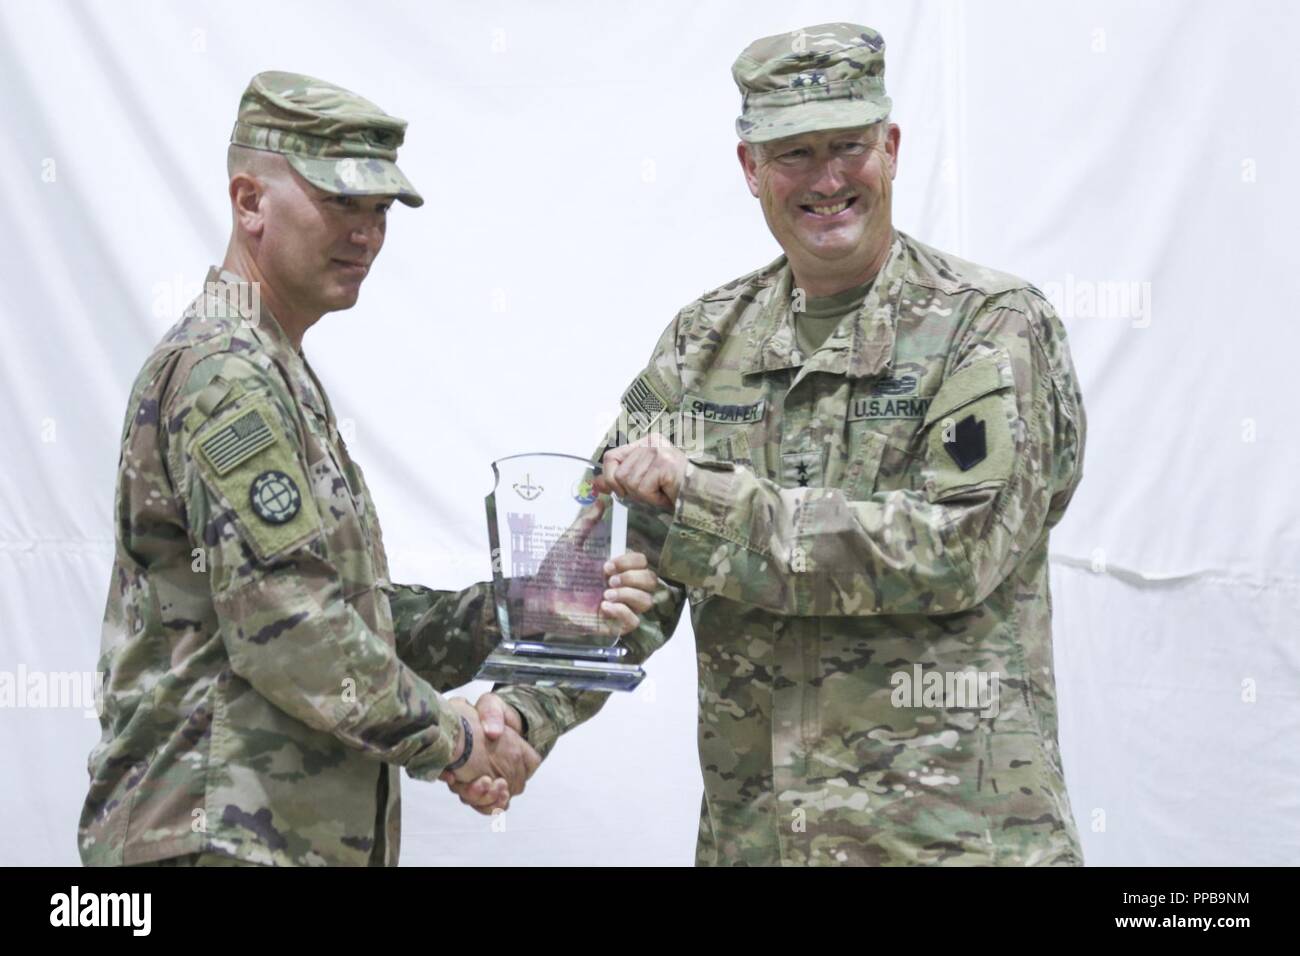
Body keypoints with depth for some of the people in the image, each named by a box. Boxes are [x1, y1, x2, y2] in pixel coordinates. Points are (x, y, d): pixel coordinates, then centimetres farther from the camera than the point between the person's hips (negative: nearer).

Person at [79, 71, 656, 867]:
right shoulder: (223, 373, -14)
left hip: (303, 833, 10)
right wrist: (450, 739, -10)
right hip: (227, 837, -10)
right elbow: (287, 632, -20)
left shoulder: (275, 375, 18)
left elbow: (361, 614, 16)